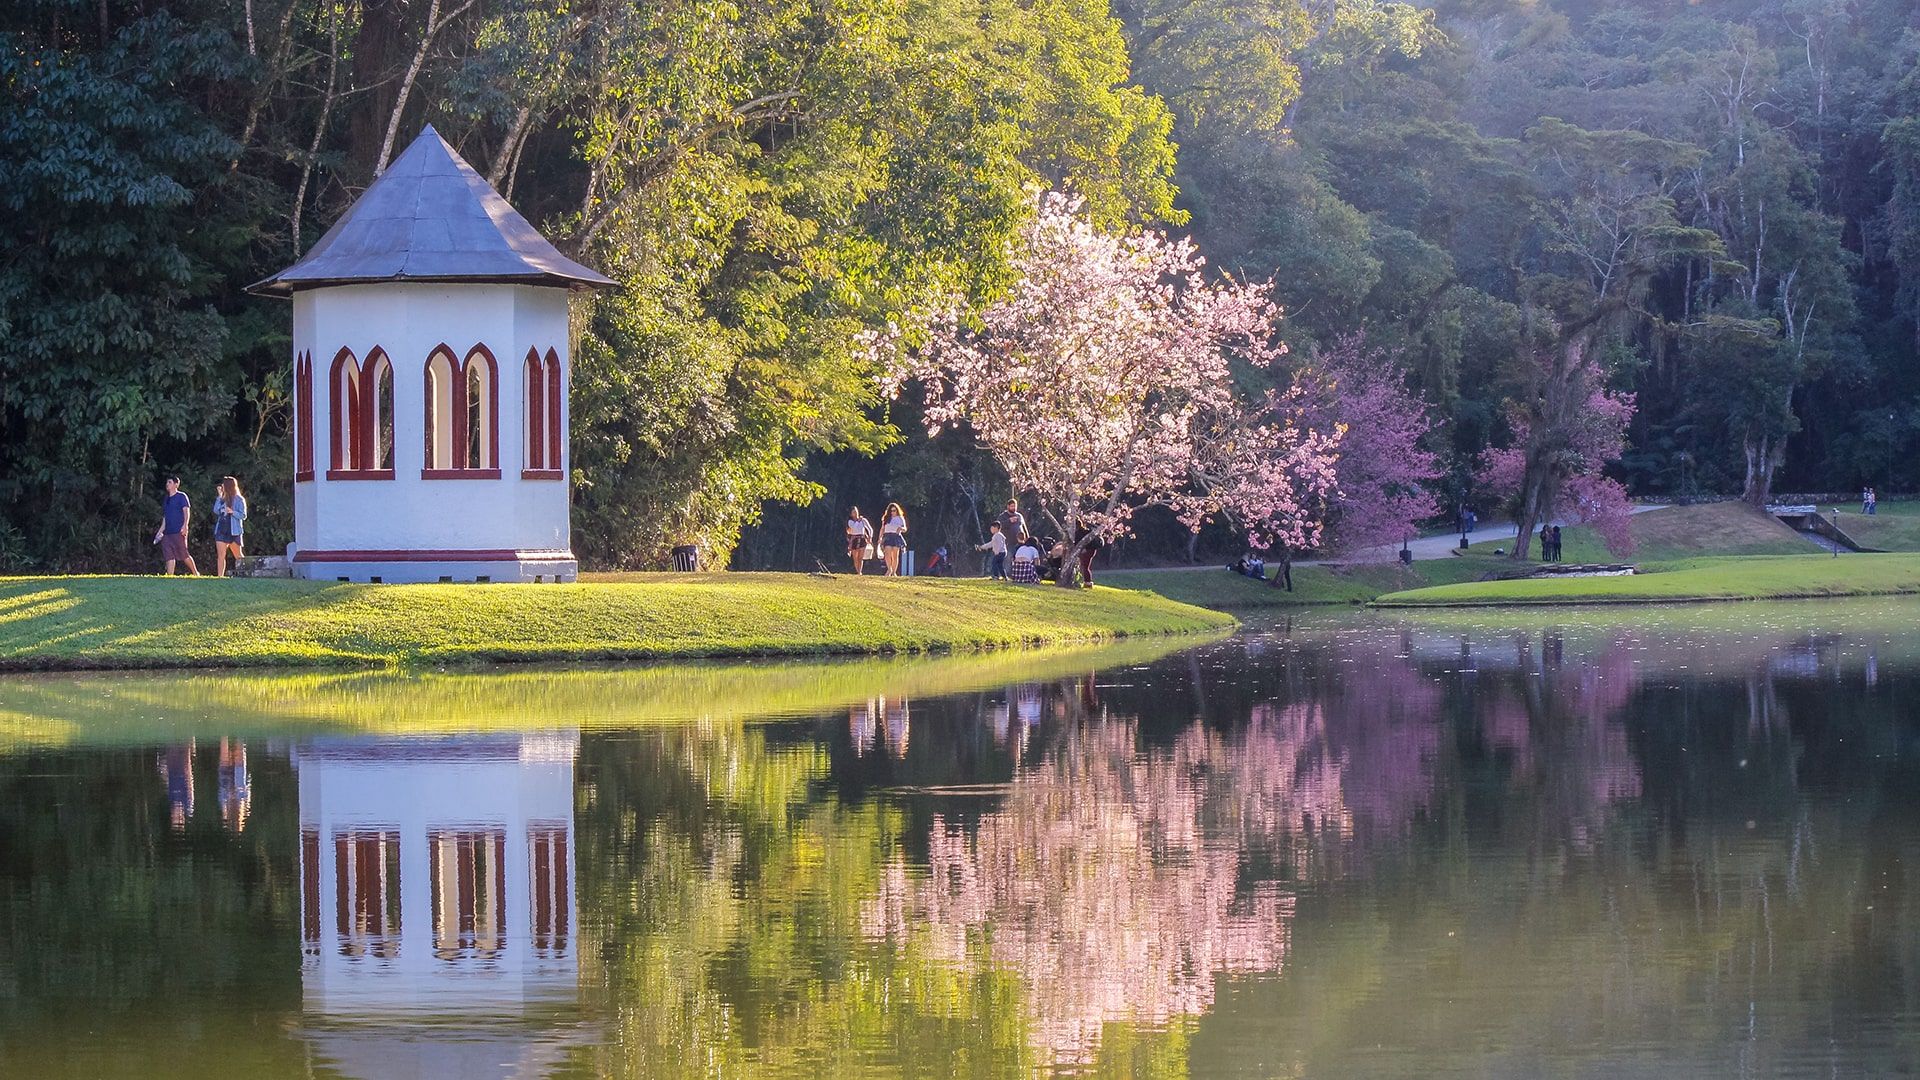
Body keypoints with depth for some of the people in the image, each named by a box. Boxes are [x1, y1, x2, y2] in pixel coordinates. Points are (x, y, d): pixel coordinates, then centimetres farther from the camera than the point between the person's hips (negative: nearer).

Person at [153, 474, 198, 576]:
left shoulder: (181, 496, -1)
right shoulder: (166, 499, 21)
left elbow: (187, 511, -10)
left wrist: (185, 525, -23)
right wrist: (160, 531, 20)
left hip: (179, 532, -7)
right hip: (167, 533, 7)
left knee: (183, 554, -8)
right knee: (169, 556, 0)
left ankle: (196, 573, 4)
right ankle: (170, 576, -1)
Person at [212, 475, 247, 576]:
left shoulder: (239, 500, -3)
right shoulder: (223, 499, 13)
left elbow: (243, 516, -7)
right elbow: (216, 511, 4)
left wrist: (232, 512, -23)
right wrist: (219, 497, 1)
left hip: (234, 531, -5)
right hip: (221, 530, 5)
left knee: (238, 556, 5)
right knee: (220, 555, -4)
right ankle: (220, 576, -8)